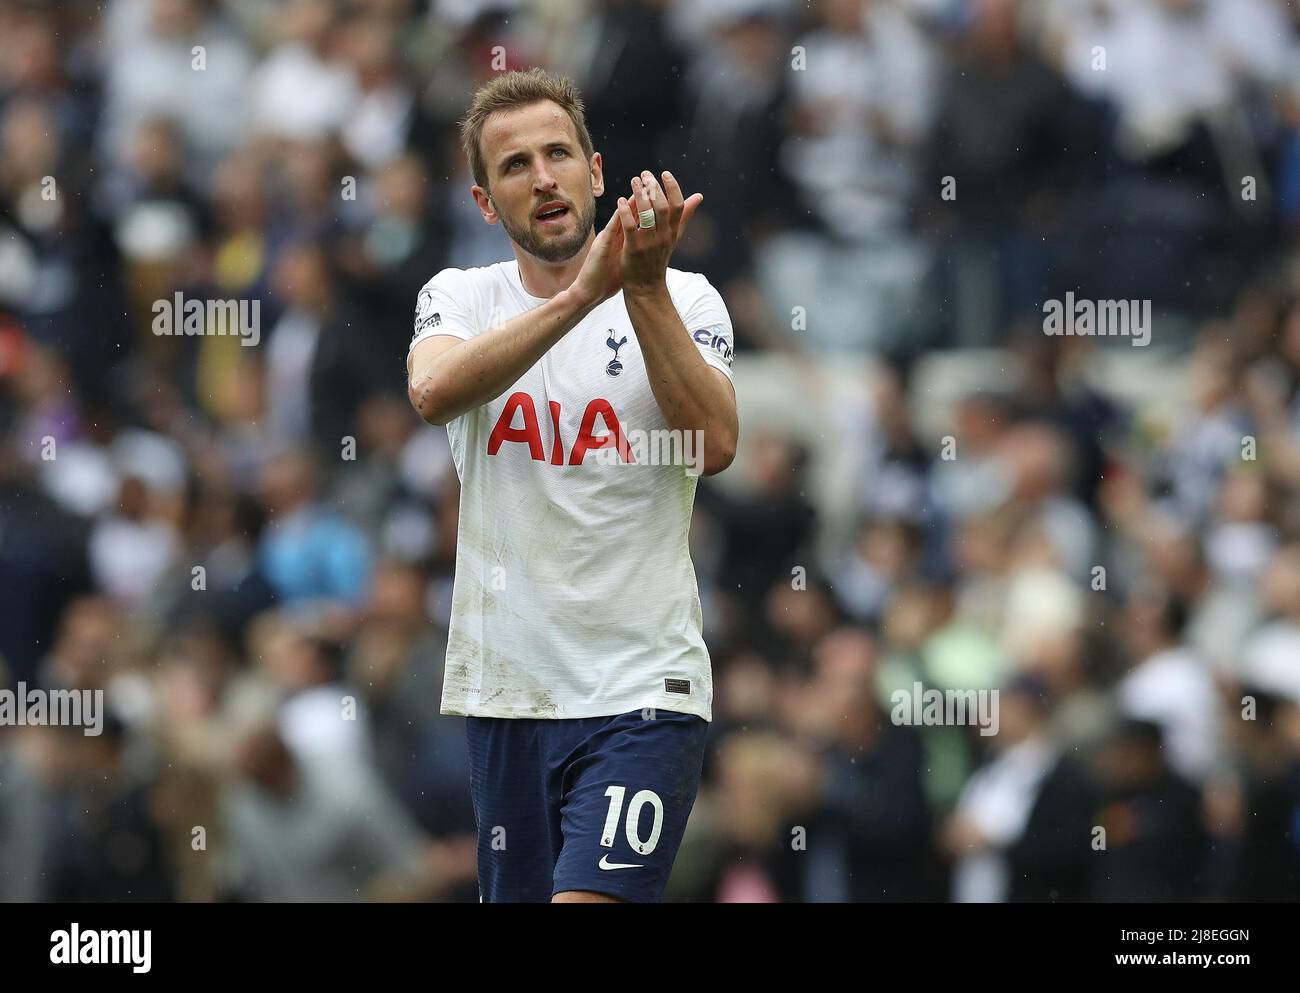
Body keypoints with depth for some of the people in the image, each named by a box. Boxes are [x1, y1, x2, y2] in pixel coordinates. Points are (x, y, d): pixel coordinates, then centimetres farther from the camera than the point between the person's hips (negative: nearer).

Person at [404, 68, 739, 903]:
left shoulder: (684, 301, 1)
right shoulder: (460, 299, 6)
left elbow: (715, 447, -16)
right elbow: (434, 392, -18)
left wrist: (645, 288, -23)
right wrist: (583, 293, -29)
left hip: (644, 687, -3)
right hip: (506, 689, 3)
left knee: (589, 897, -19)